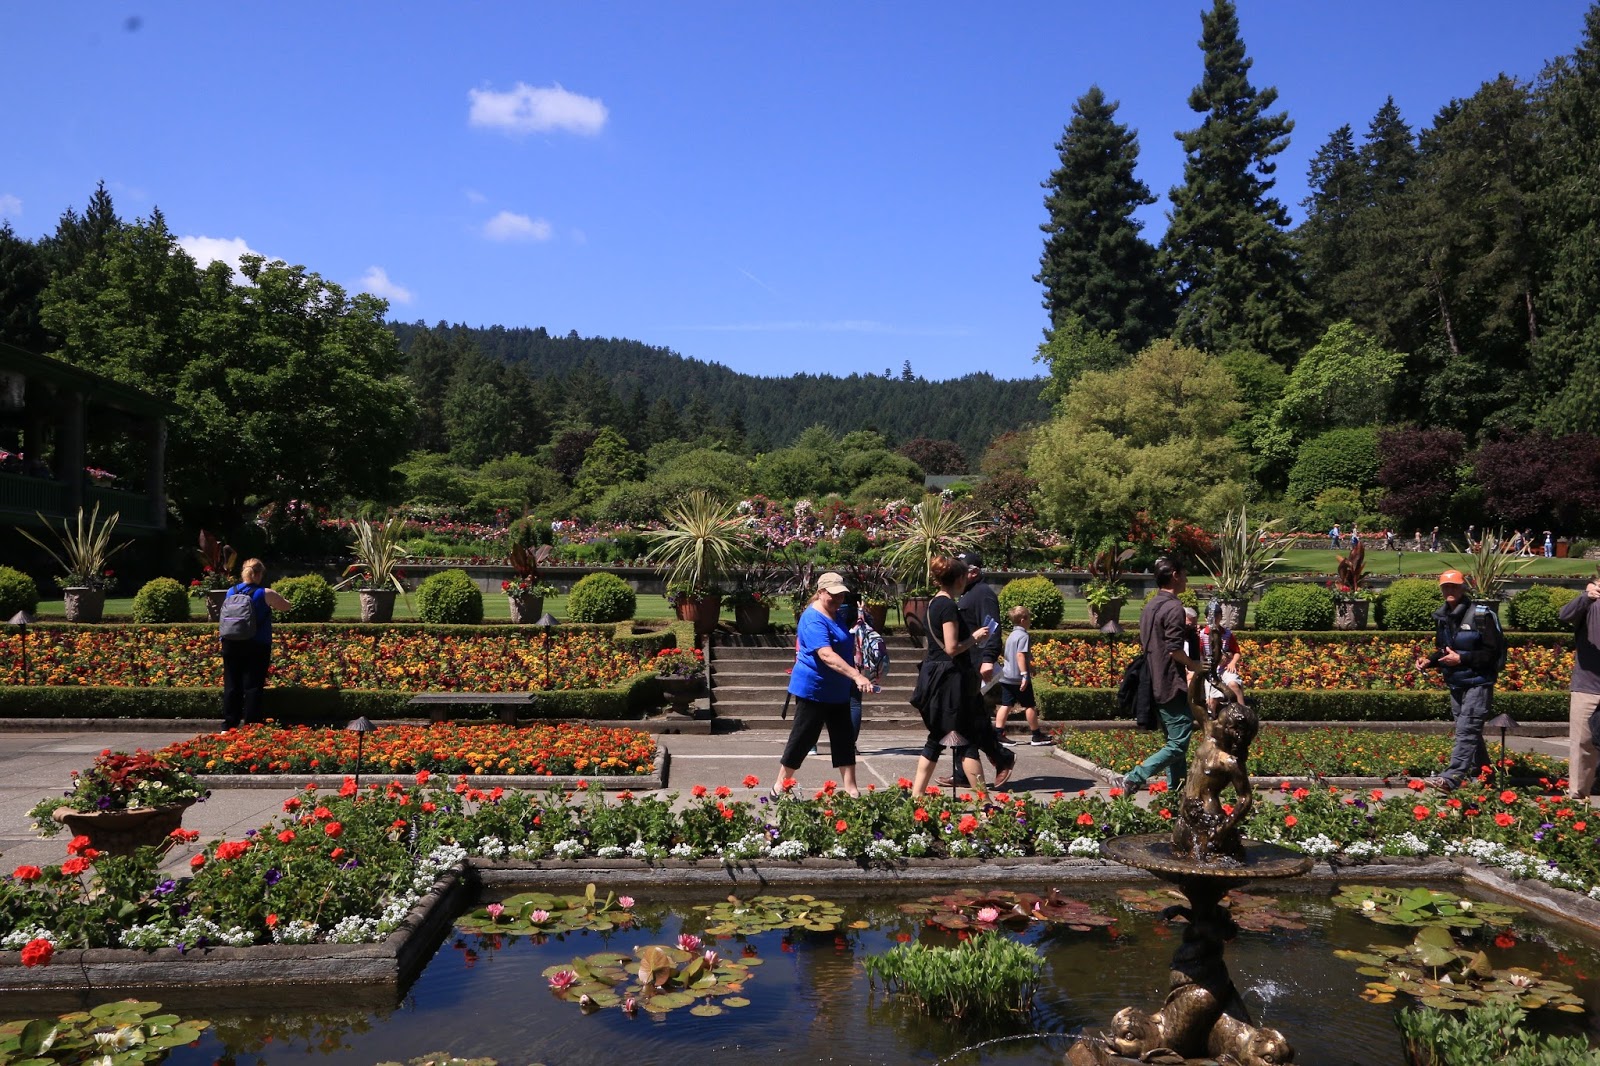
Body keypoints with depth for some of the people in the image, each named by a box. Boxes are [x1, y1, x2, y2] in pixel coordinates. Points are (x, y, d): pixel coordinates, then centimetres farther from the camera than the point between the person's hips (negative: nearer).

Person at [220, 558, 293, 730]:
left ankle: (228, 726, 9)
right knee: (253, 687, -1)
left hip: (231, 645, 4)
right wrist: (272, 605, 25)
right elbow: (287, 606, 6)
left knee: (231, 686, 7)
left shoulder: (231, 592, 5)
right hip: (256, 646, -3)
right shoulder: (265, 594, -6)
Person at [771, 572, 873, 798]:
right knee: (802, 739, -1)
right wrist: (856, 676, -43)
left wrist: (856, 675, 16)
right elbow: (826, 655, -34)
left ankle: (851, 790, 11)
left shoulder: (835, 614, 10)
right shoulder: (814, 620, -21)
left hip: (837, 691, 9)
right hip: (813, 690, -9)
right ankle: (780, 786, 13)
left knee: (844, 739, 7)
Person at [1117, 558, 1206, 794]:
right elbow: (1174, 649, -21)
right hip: (1172, 686, -10)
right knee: (1178, 744, -6)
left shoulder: (1150, 607, 14)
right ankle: (1134, 779, -13)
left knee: (1174, 742, 15)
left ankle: (1175, 791, 18)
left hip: (1155, 686, 10)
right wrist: (1193, 665, -3)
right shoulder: (1173, 608, -15)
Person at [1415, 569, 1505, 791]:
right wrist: (1429, 661, 3)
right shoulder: (1442, 617, 10)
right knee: (1471, 733, 15)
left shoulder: (1480, 616, -12)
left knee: (1466, 731, -14)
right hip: (1455, 684, 8)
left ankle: (1451, 778, -22)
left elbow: (1493, 652, -15)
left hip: (1478, 683, -8)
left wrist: (1461, 659, -21)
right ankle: (1482, 775, 28)